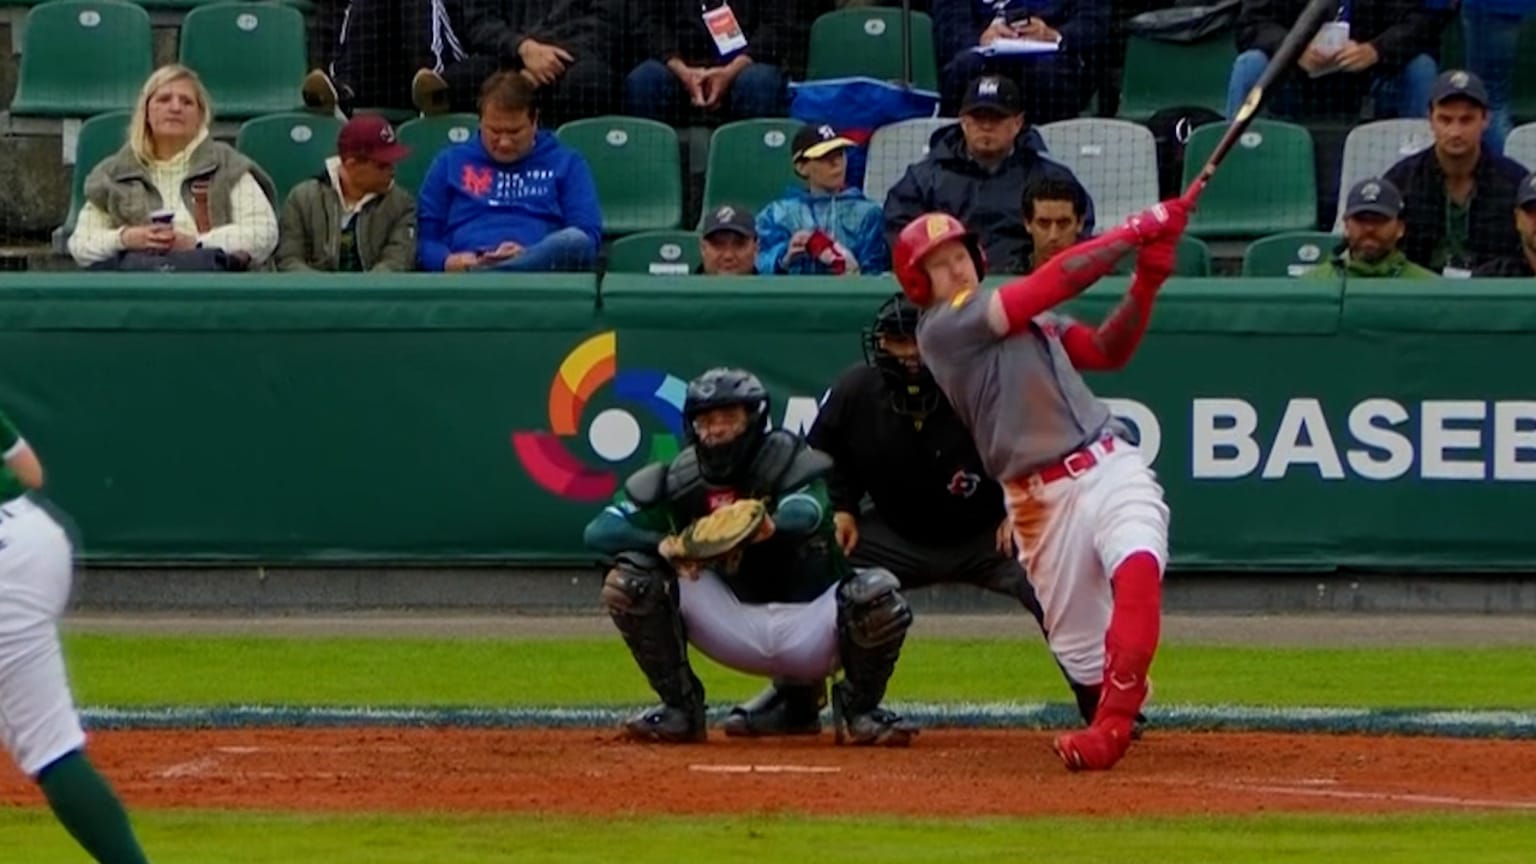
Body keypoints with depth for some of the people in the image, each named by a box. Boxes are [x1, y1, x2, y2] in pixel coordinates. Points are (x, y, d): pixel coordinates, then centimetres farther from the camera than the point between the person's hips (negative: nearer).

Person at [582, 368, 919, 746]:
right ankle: (679, 708, 0)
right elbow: (599, 531, -13)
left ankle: (859, 710, -3)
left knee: (877, 594, -33)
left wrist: (772, 526, -64)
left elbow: (805, 514, -38)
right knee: (628, 580, -15)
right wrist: (662, 544, -33)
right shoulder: (679, 480, -5)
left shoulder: (790, 462, -14)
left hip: (808, 627, -3)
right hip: (738, 625, 3)